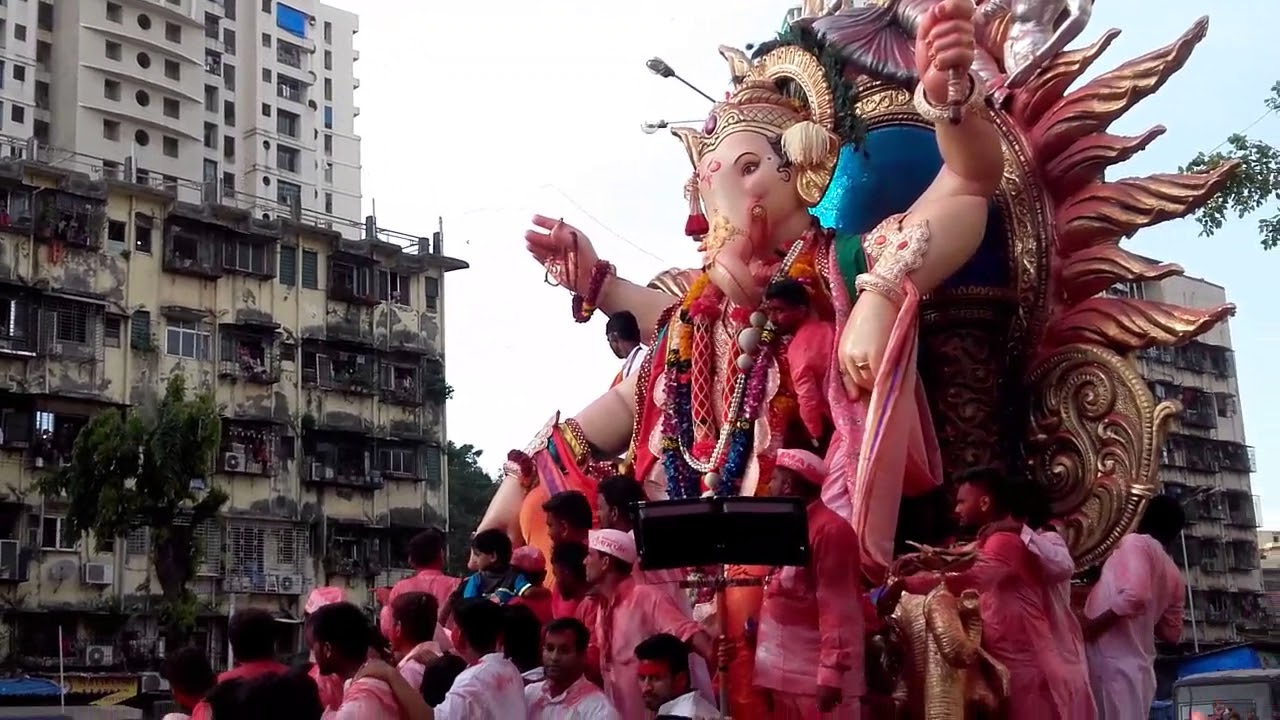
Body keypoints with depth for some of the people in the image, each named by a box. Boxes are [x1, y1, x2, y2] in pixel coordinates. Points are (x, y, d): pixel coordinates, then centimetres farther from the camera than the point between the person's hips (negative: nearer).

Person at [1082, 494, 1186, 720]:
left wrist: (1090, 626, -13)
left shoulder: (1136, 543, -5)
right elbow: (1171, 632, 23)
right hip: (1139, 664, 8)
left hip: (1112, 659, -8)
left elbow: (1134, 596, -22)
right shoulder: (1174, 576, 18)